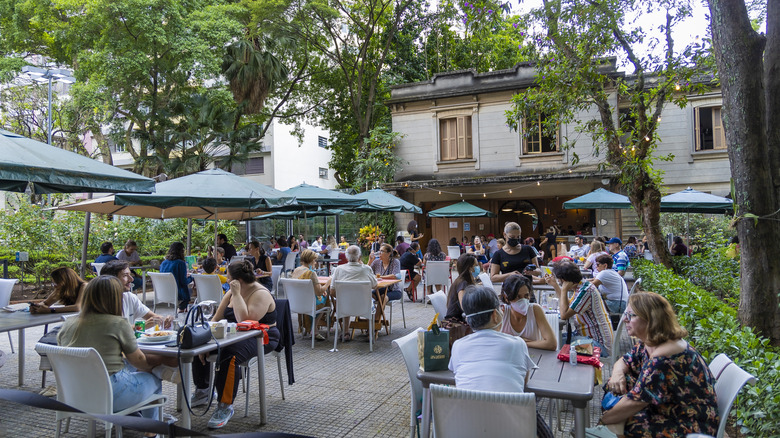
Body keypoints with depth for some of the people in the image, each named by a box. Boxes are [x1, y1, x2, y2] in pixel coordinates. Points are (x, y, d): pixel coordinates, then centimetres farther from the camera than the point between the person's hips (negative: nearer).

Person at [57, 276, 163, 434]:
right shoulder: (119, 324, -16)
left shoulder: (68, 324, 1)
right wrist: (152, 366, 16)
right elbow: (138, 360, -5)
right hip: (108, 396, -7)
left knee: (129, 368, 28)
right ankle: (151, 432, 27)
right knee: (154, 380, 17)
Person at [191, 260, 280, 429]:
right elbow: (216, 318, 8)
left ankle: (226, 406, -22)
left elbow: (245, 320, -32)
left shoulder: (261, 294, -18)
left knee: (228, 353, -35)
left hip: (261, 339, -9)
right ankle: (202, 392, 21)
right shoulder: (231, 292, 8)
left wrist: (236, 294, -27)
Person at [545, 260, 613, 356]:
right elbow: (568, 306, 21)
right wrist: (554, 285, 20)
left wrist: (564, 290, -17)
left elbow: (564, 315, -23)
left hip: (599, 344, -10)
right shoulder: (584, 284, 7)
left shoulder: (585, 291, -24)